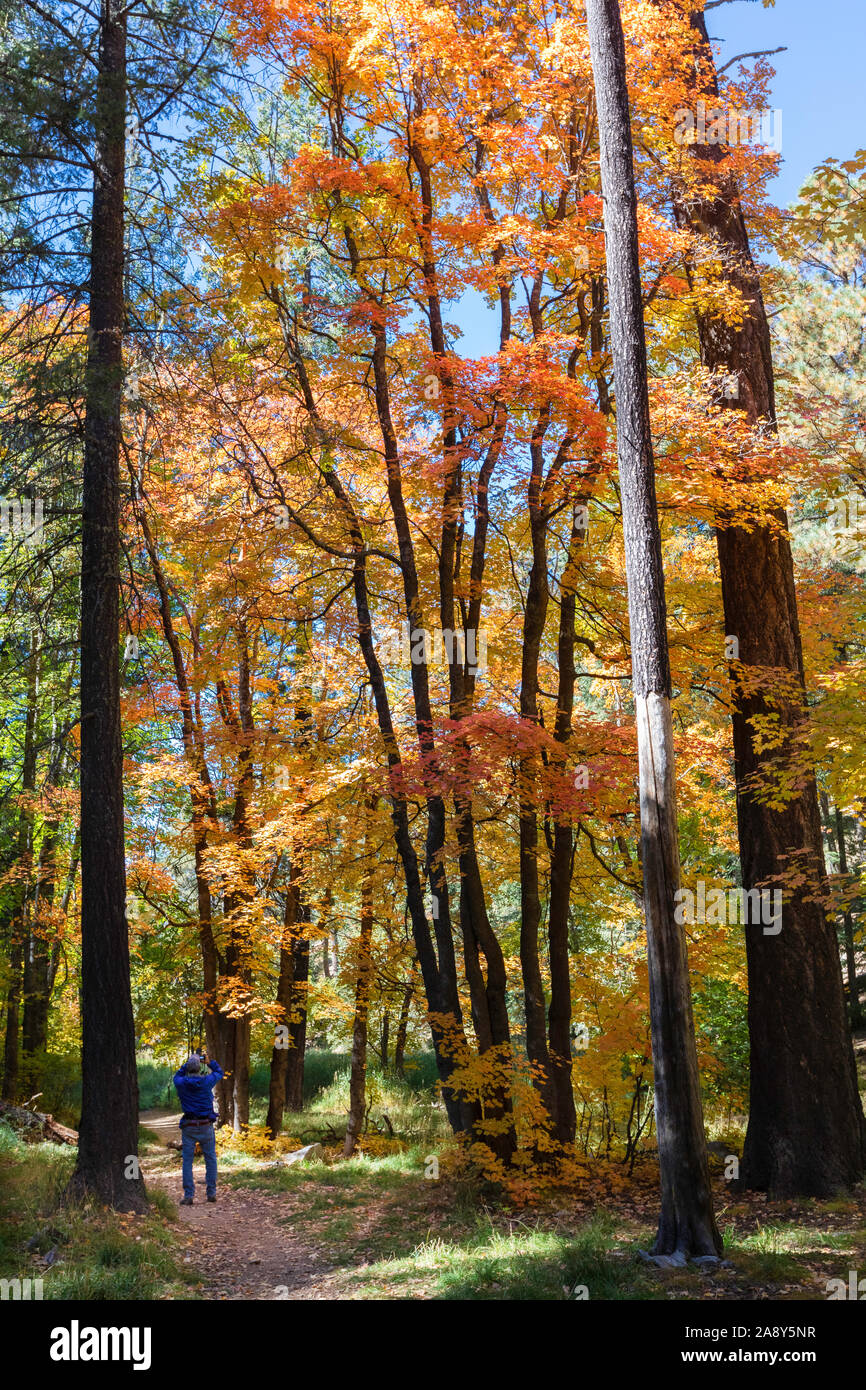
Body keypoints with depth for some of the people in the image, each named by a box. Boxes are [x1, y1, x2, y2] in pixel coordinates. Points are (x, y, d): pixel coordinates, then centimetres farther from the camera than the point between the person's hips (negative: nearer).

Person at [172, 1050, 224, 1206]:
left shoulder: (181, 1083, -7)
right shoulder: (207, 1082, -9)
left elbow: (177, 1075, 18)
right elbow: (219, 1072, 12)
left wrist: (188, 1062, 19)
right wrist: (208, 1061, 18)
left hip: (188, 1127, 0)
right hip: (206, 1126, 0)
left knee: (187, 1161, 5)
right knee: (210, 1159, 12)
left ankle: (188, 1195, 2)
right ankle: (211, 1193, 13)